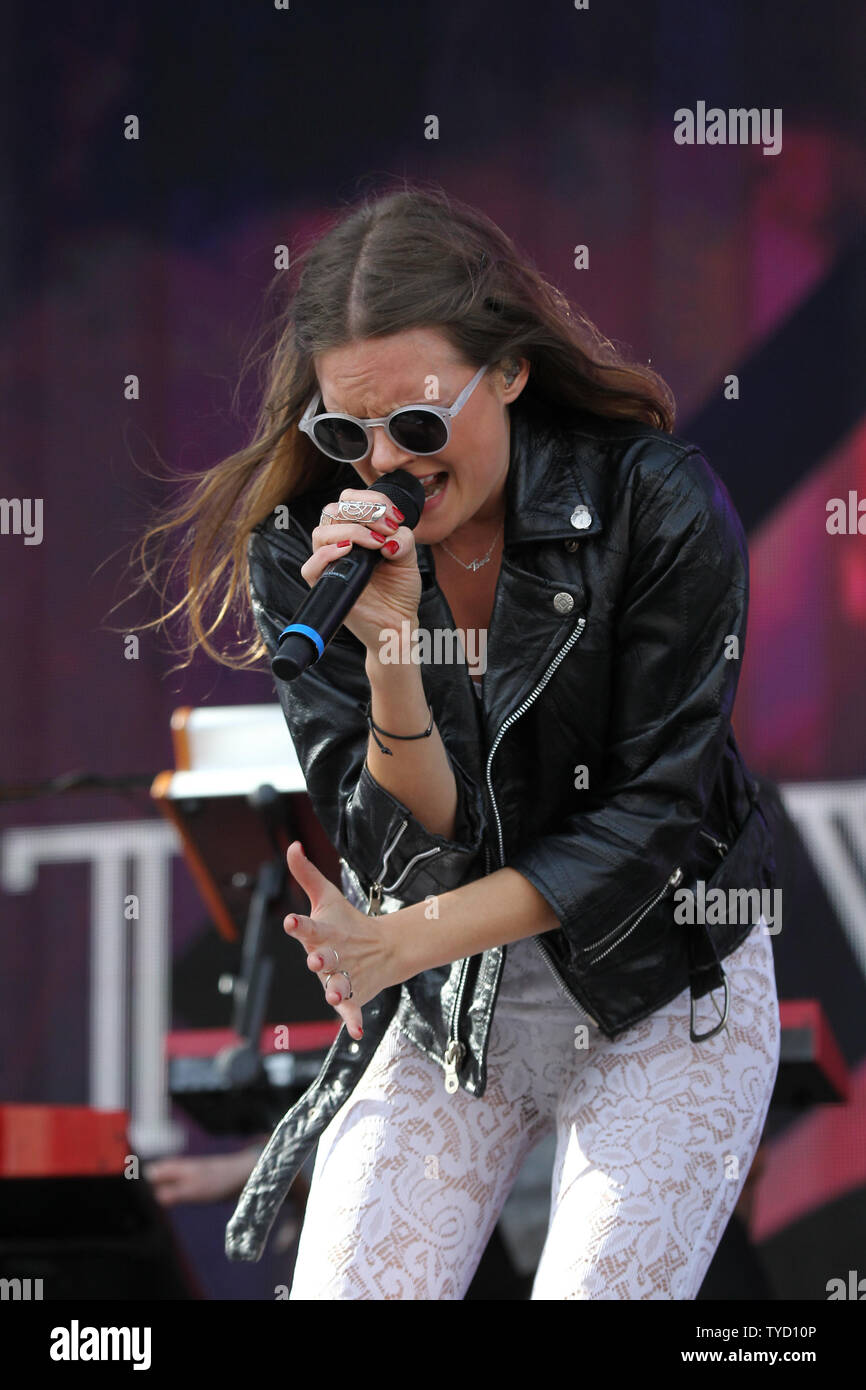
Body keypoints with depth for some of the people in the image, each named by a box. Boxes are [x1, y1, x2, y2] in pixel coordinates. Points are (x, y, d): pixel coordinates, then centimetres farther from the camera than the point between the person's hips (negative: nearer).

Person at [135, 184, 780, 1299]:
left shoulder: (660, 507, -17)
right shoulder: (300, 552, -9)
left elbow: (654, 816, -16)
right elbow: (400, 849, -13)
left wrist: (408, 936, -23)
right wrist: (389, 655, -31)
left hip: (659, 1001, -2)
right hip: (439, 1014, 3)